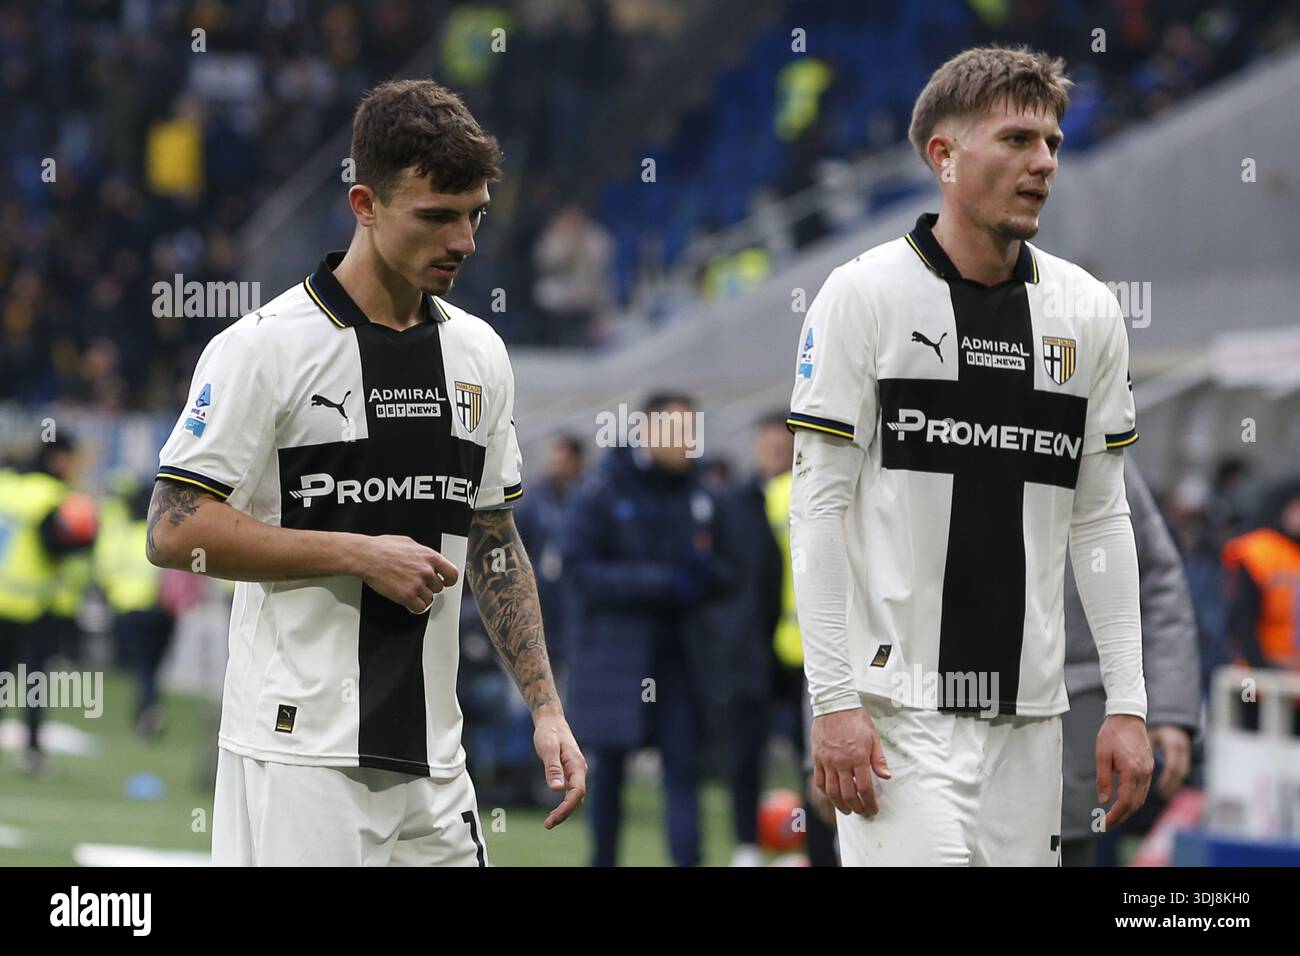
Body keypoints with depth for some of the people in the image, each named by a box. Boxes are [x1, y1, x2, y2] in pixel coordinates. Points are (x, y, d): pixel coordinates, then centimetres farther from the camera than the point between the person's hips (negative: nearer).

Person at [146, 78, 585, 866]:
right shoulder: (267, 347, -8)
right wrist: (361, 554, -14)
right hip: (302, 760, -6)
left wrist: (546, 709, 10)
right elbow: (175, 532, -11)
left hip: (432, 763, 6)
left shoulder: (480, 352, 11)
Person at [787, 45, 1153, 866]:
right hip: (899, 706, -5)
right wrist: (833, 700, -12)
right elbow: (818, 506, -5)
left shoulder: (1090, 312, 10)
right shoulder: (865, 295, -3)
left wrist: (1128, 703, 7)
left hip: (1029, 711, 5)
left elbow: (1102, 519, 14)